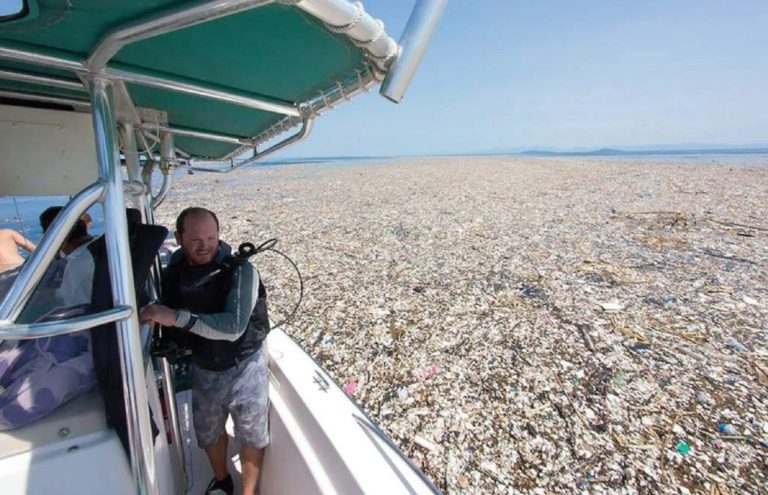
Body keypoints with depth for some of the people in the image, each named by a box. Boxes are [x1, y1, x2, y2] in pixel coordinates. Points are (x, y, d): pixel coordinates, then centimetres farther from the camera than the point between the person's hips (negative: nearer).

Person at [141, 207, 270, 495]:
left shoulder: (240, 271, -24)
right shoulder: (173, 271, -6)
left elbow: (233, 327, -34)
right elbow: (168, 324, 8)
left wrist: (176, 317, -36)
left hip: (243, 369, -5)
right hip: (203, 369, 5)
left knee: (251, 436, 14)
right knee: (208, 433, 26)